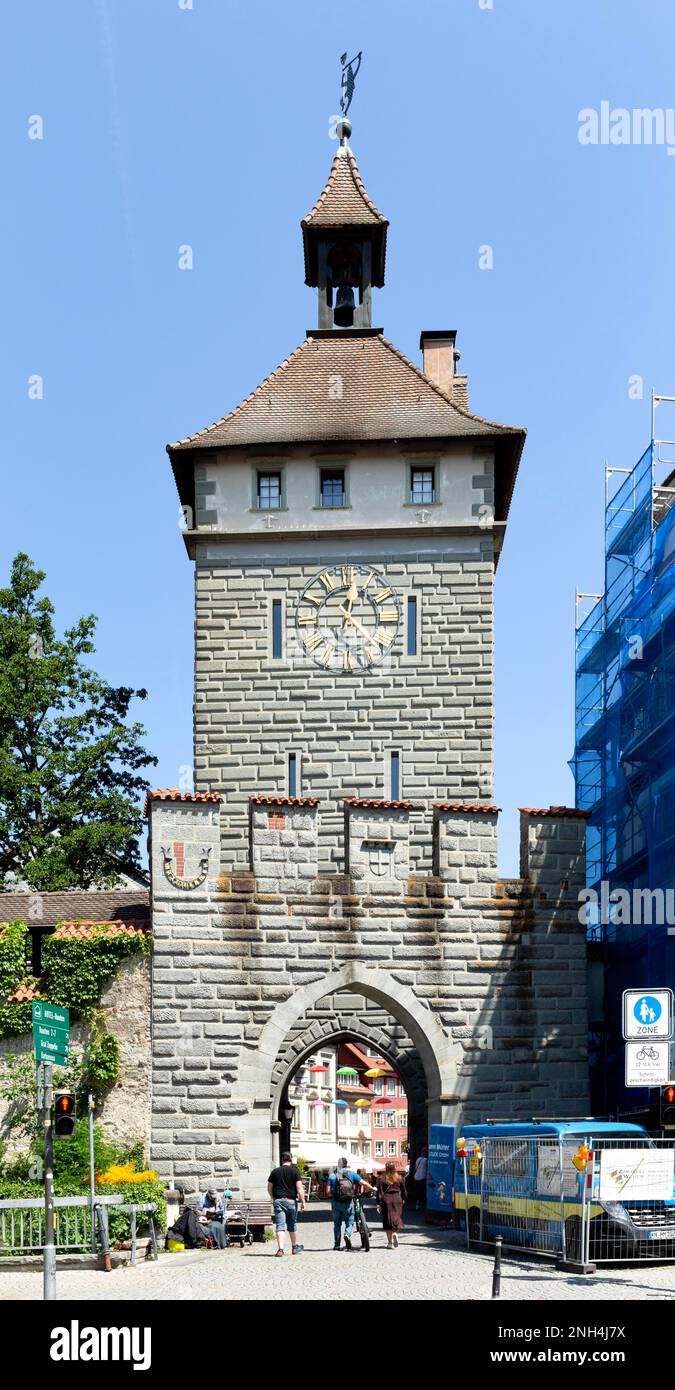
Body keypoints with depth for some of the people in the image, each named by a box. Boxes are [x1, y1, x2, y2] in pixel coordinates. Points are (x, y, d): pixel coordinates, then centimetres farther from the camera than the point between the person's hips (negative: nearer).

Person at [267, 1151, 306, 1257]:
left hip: (278, 1201, 1)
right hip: (291, 1201, -1)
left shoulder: (275, 1172, 7)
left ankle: (280, 1248, -18)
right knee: (292, 1225, 16)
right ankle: (295, 1247, 30)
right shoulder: (295, 1171, -2)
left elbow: (269, 1188, 11)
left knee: (280, 1226, -4)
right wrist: (302, 1201, -6)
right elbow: (299, 1188, -9)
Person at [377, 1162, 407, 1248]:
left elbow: (380, 1192, -5)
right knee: (397, 1218, 9)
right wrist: (404, 1199, 25)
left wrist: (379, 1204, -2)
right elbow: (403, 1190, 9)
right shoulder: (400, 1178, 1)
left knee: (388, 1220, 5)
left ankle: (390, 1243, 7)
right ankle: (395, 1233, -21)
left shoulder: (382, 1179, -4)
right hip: (397, 1199, 1)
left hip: (386, 1200, -1)